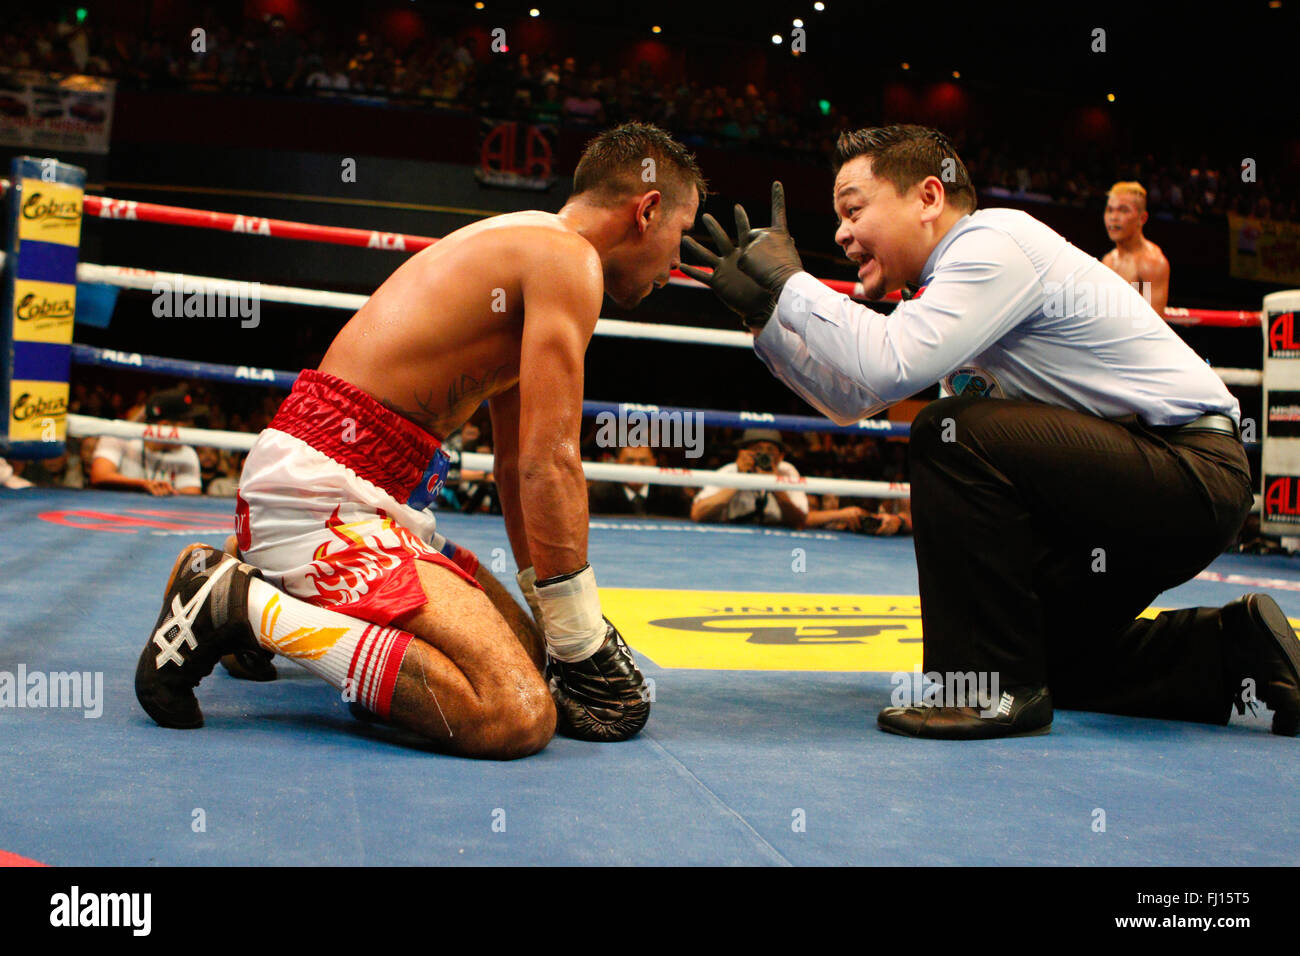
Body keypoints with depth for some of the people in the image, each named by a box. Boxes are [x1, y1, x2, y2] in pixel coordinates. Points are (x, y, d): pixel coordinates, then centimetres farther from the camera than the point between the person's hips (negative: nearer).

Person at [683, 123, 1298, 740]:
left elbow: (888, 366, -31)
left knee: (952, 434, -26)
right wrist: (763, 309, 5)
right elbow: (853, 399, 12)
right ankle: (1238, 650, 21)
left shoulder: (996, 240, -17)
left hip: (1195, 475, -10)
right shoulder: (948, 283, 12)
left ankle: (994, 689, -18)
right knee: (1052, 655, 17)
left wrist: (788, 282, -18)